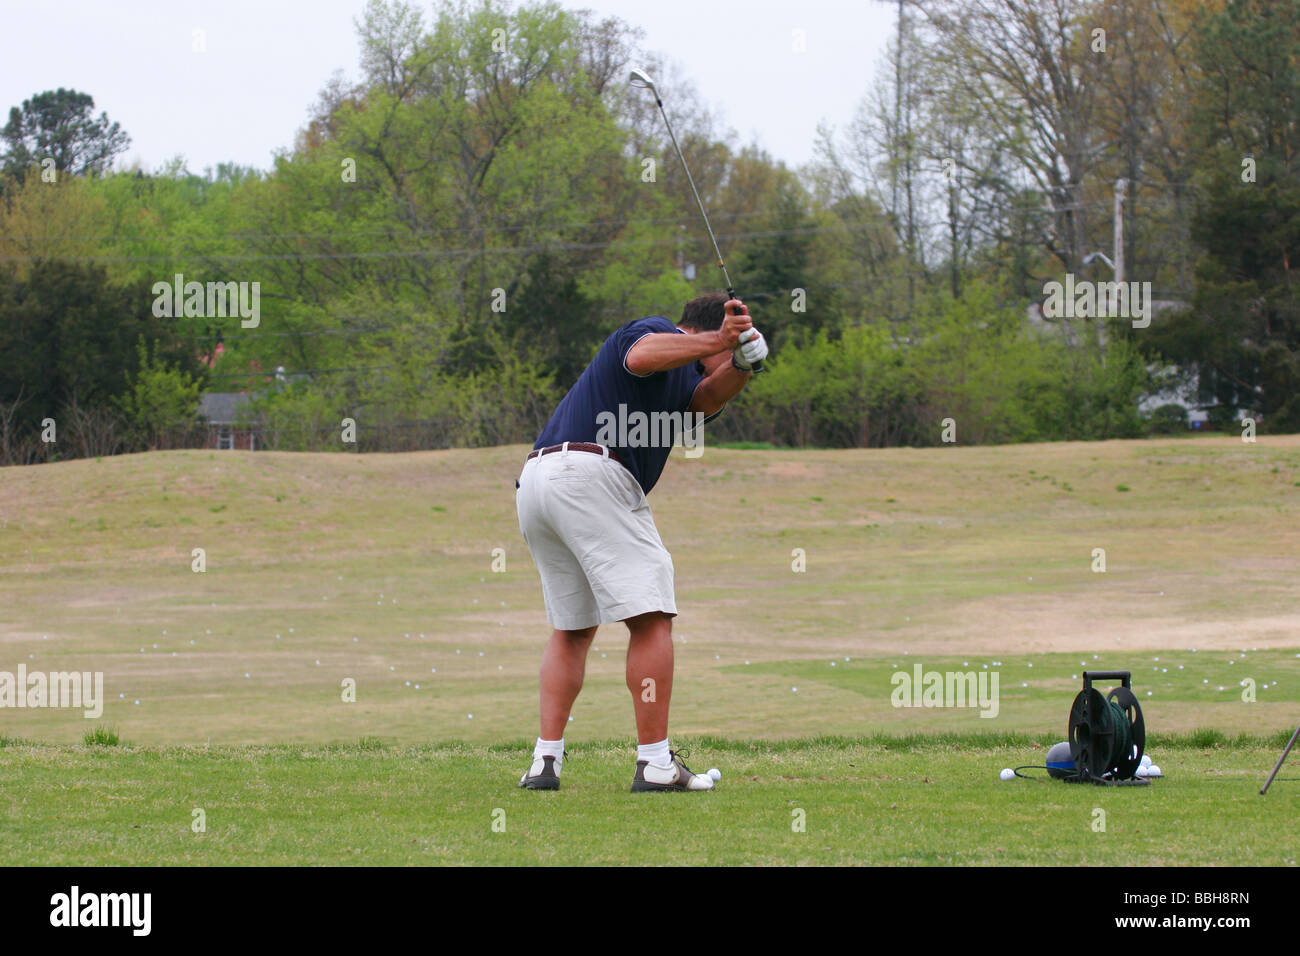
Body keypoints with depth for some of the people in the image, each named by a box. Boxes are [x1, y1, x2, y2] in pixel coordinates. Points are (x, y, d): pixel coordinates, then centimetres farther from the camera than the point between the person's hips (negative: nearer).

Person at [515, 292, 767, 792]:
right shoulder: (656, 331, 4)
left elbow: (705, 400, 5)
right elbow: (640, 357, -22)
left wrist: (742, 360, -12)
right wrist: (718, 341, -25)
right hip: (590, 472, -10)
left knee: (571, 628, 17)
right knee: (651, 618, -8)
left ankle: (545, 758, 7)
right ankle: (655, 763, -12)